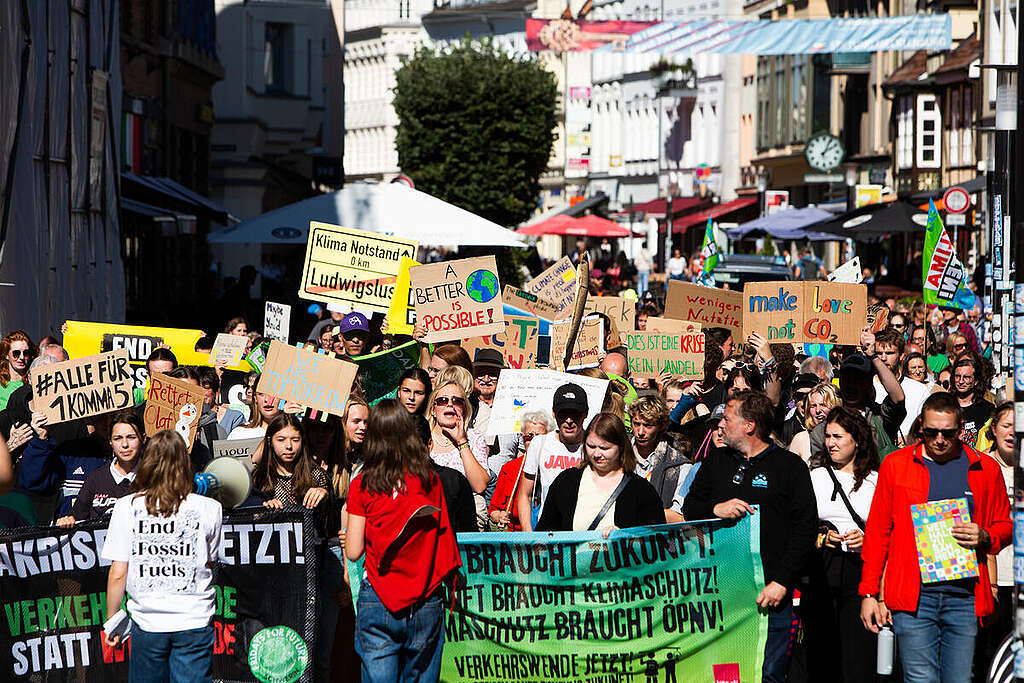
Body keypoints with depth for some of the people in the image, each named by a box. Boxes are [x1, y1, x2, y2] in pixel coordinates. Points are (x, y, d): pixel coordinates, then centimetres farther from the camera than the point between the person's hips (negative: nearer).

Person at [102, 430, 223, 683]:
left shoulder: (126, 508, -3)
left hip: (147, 623, 0)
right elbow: (211, 563, 9)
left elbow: (117, 574, -2)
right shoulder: (208, 509, -3)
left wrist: (111, 621, 9)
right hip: (194, 622, 0)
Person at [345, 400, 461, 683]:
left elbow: (353, 552, -4)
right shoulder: (430, 480, 0)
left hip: (378, 601, -2)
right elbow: (444, 541, 7)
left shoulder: (363, 485, -6)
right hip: (426, 602, 2)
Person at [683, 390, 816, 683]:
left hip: (769, 593, -4)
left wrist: (781, 582, -12)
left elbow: (805, 528, -4)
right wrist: (715, 509, -7)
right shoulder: (715, 463, 16)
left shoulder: (790, 466, 1)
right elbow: (689, 508, 16)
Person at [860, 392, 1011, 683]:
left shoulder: (985, 469, 10)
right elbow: (877, 533, 10)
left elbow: (1005, 526, 19)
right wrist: (869, 593, 5)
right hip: (913, 597, -1)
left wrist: (984, 538, -5)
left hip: (965, 596, 1)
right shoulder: (895, 465, 7)